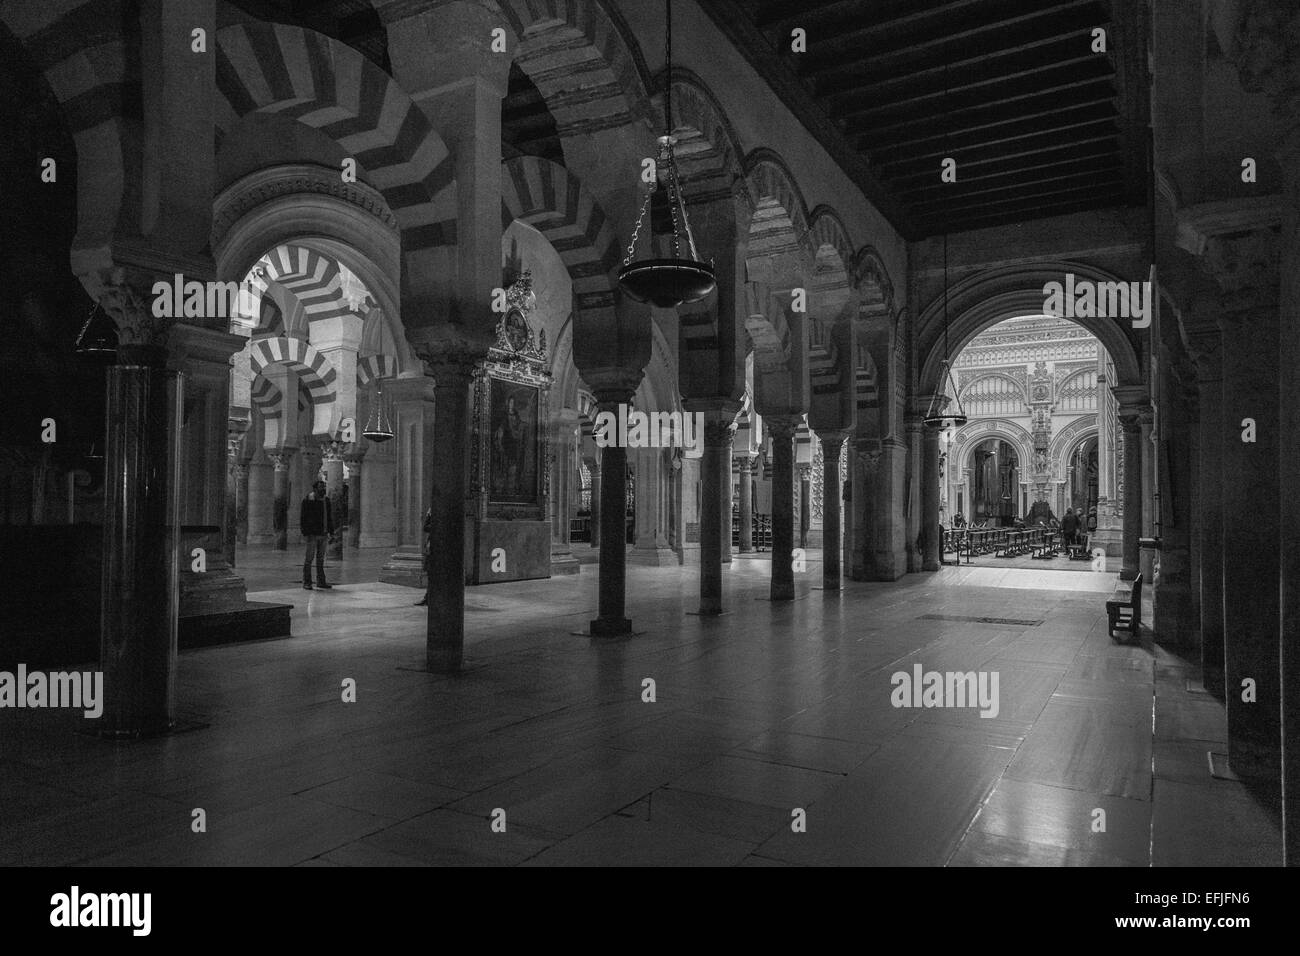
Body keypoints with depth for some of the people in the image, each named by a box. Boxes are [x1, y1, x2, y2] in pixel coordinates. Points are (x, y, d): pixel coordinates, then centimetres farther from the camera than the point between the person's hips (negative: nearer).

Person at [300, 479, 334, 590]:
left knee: (321, 559, 11)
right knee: (308, 559, -2)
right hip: (312, 535, -6)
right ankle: (306, 582, 2)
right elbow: (302, 518, -9)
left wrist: (331, 532, 11)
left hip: (323, 535, 6)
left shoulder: (326, 501, 12)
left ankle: (320, 582, 16)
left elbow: (329, 517, 17)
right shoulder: (307, 501, -7)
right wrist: (305, 534, -15)